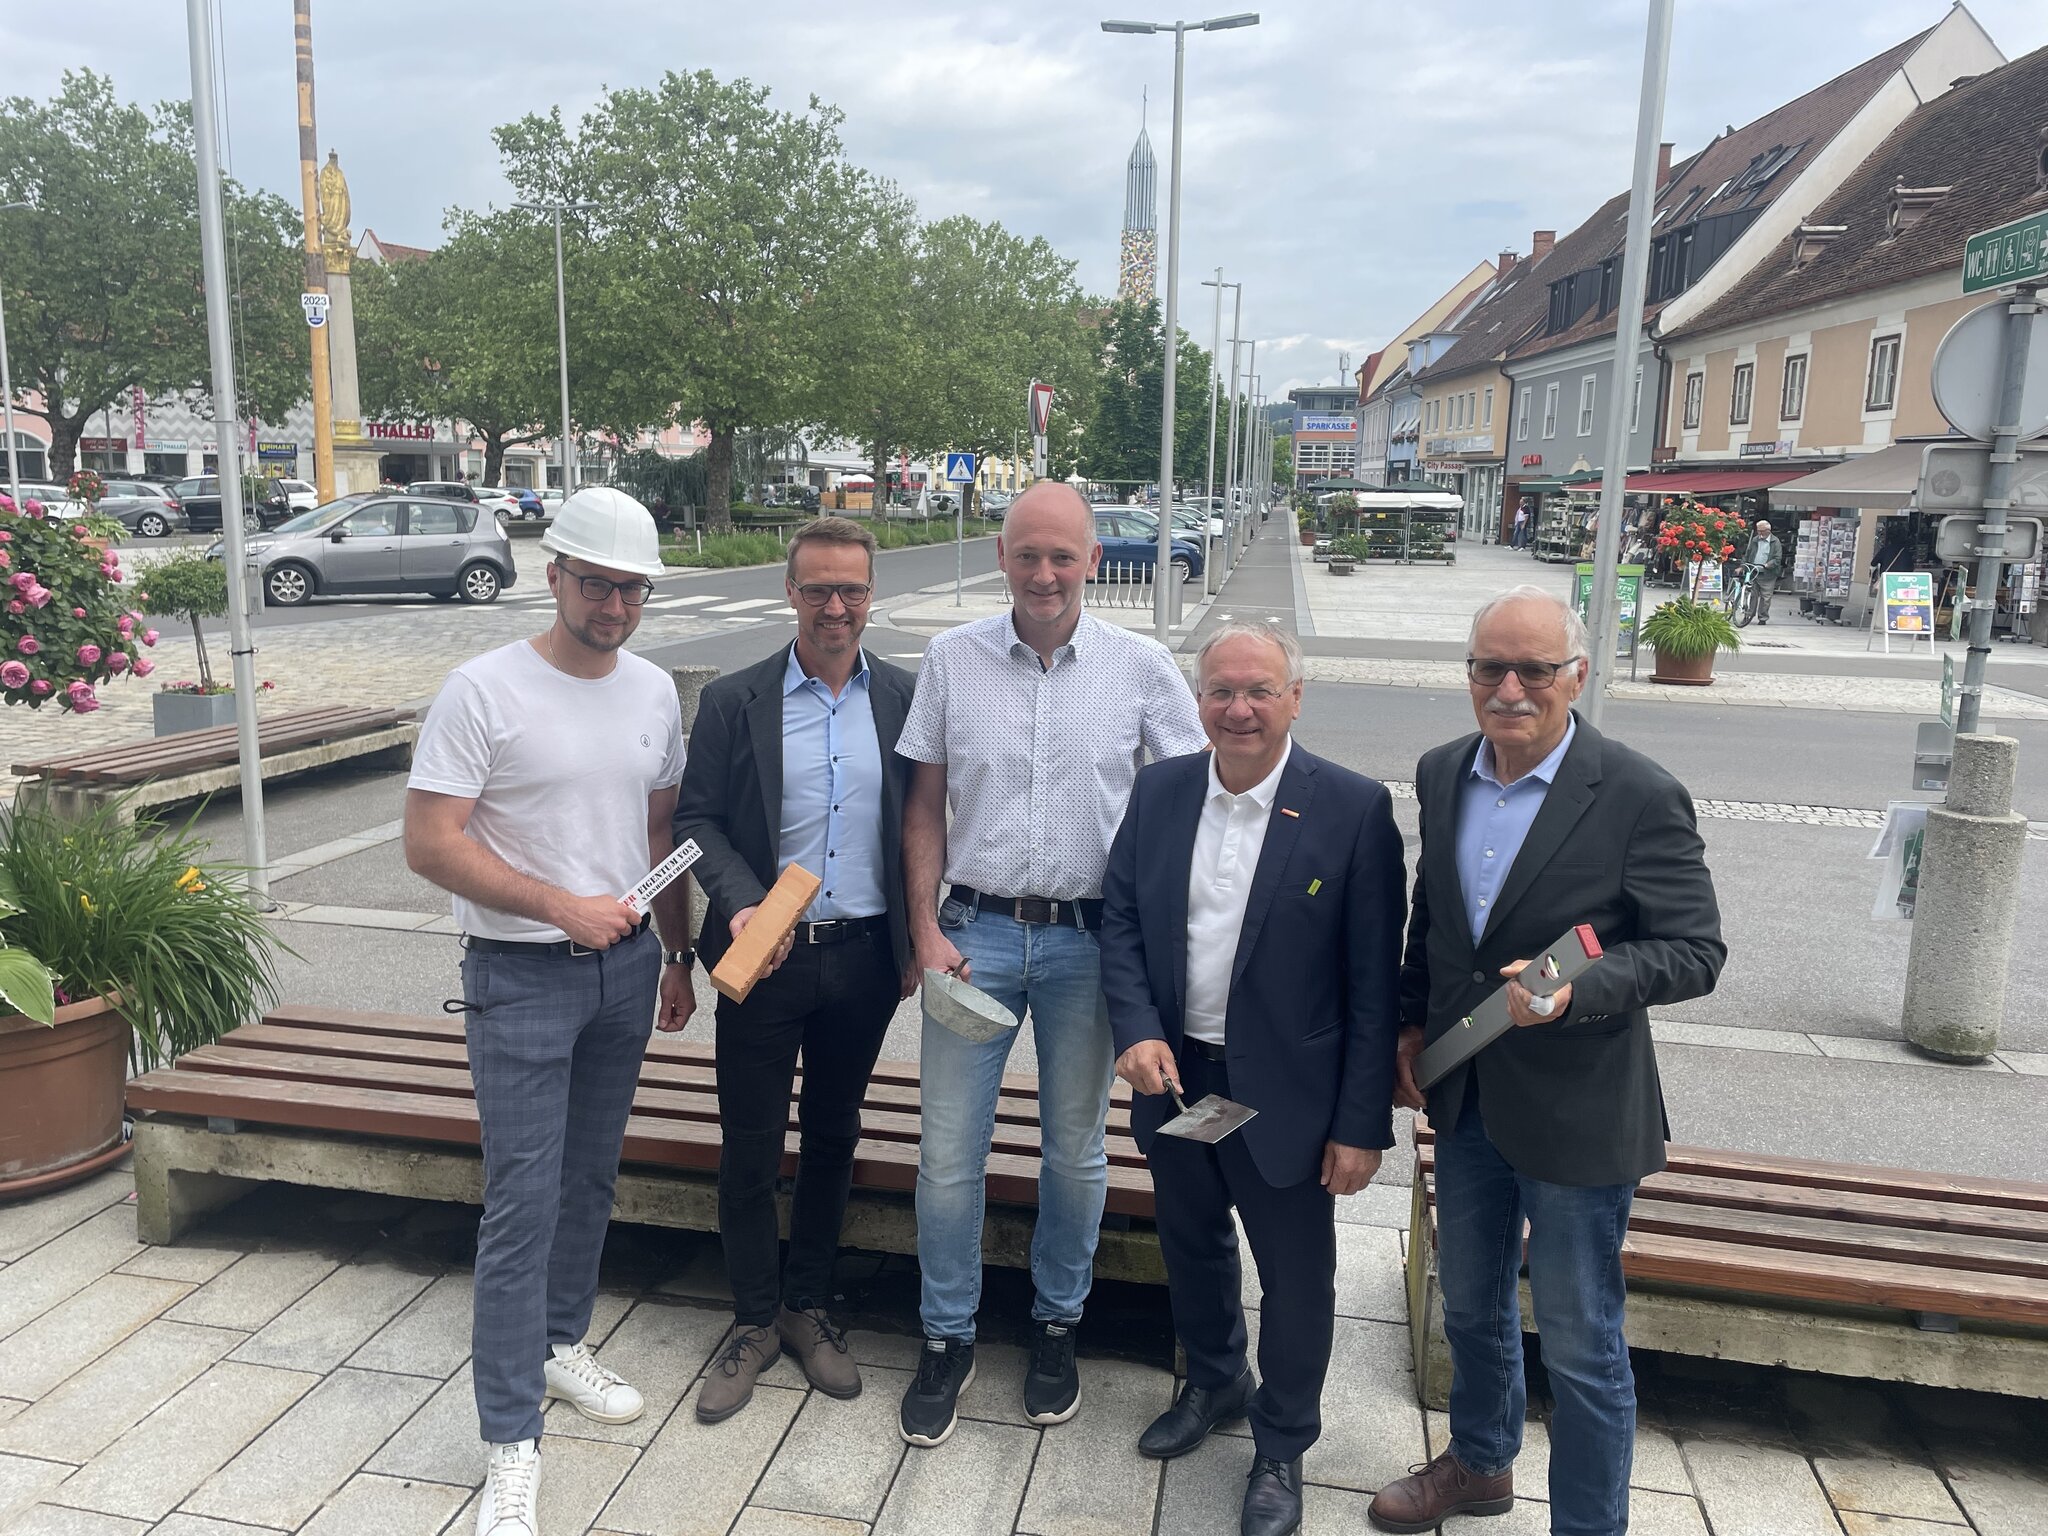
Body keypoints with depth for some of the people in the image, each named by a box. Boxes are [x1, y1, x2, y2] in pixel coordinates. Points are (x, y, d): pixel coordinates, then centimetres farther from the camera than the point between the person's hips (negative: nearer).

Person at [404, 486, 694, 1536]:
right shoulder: (484, 690, -14)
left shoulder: (654, 692, 4)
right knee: (522, 1200, -3)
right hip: (520, 977, -5)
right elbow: (430, 842, -16)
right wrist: (563, 906, -20)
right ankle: (512, 1445, 9)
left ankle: (560, 1343, 40)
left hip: (625, 967, 6)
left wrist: (676, 955, 14)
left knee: (591, 1176, 18)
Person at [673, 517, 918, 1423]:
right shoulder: (733, 702, -3)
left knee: (833, 1136, 16)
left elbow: (921, 823, 6)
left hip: (865, 957, 2)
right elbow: (696, 818, -2)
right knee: (750, 1144, 8)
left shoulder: (902, 698, 2)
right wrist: (741, 902, -19)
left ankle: (808, 1307, 35)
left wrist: (918, 941, 3)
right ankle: (755, 1321, 28)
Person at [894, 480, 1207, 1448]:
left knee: (1076, 1149, 13)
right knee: (948, 1150, 6)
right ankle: (946, 1338, 27)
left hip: (1088, 936, 0)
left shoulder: (1140, 667, -3)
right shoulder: (952, 659, -1)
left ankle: (1056, 1326, 36)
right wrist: (925, 931, -3)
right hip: (975, 929, 1)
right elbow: (924, 807, 4)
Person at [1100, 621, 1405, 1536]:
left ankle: (1282, 1448, 38)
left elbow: (1373, 982, -13)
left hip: (1283, 1095, -4)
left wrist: (1363, 1124, -12)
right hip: (1172, 1076, 4)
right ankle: (1212, 1384, 52)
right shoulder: (1159, 791, -2)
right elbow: (1120, 920, 3)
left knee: (1295, 1279, 13)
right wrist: (1136, 1030, -13)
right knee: (1191, 1247, 24)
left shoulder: (1354, 809, -15)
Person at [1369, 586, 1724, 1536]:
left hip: (1577, 1110, -6)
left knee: (1580, 1343, 9)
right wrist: (1414, 1025, 10)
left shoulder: (1639, 798, -17)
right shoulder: (1441, 775, 0)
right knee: (1469, 1304, 25)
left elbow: (1695, 952, -16)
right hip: (1463, 1096, 6)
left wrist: (1579, 987, -30)